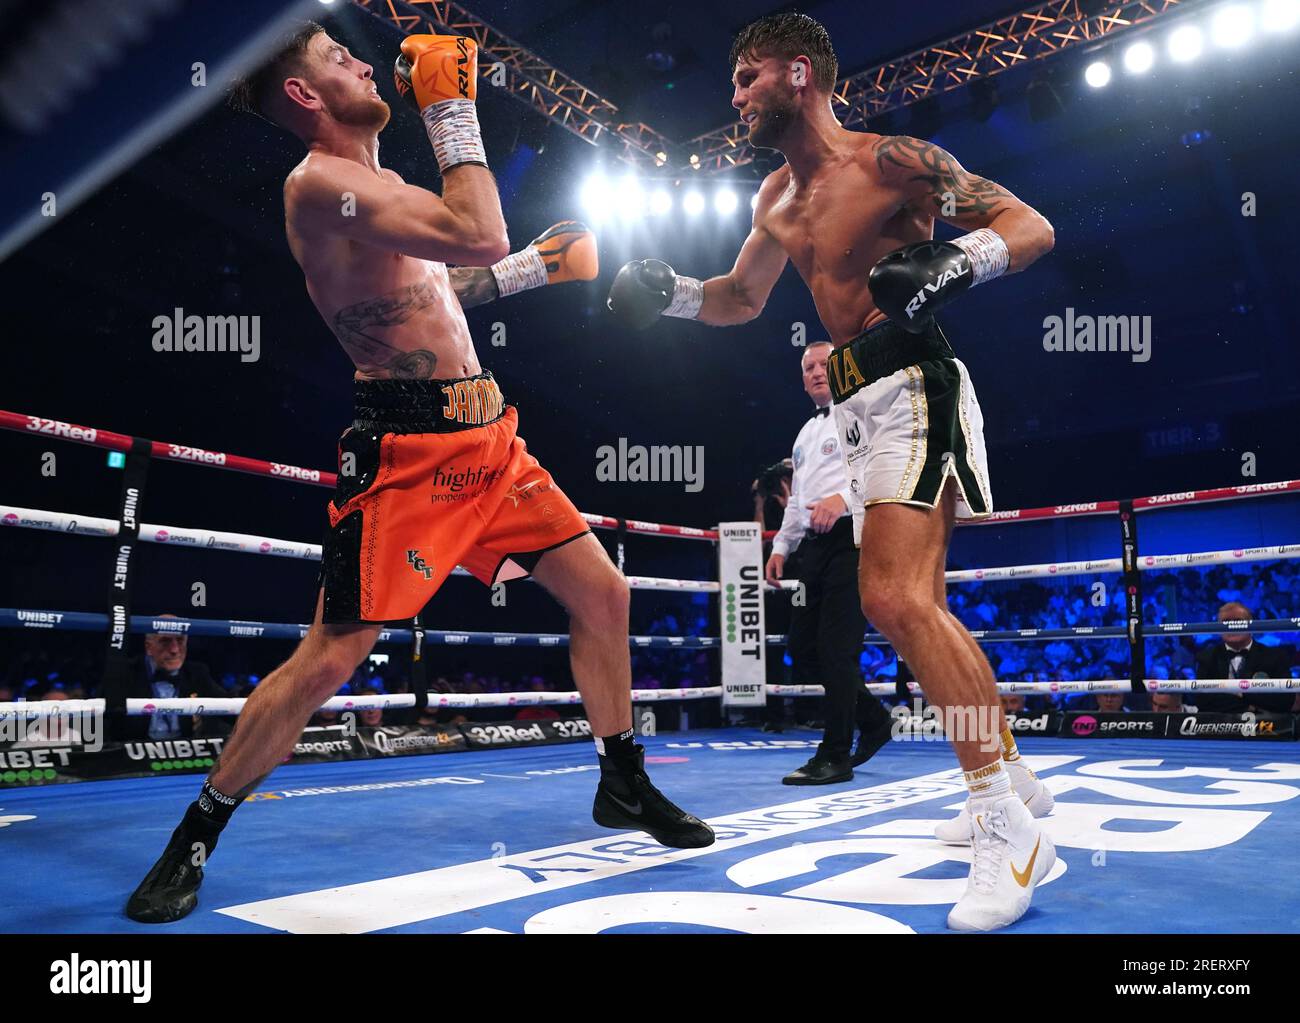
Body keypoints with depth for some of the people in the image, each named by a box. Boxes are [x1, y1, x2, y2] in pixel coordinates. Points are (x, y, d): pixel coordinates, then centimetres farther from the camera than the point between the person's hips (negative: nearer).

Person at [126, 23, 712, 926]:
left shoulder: (376, 182, 20)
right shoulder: (320, 182, -11)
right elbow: (479, 238, -23)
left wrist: (534, 269, 29)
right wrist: (452, 112, -11)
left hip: (488, 436, 9)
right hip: (407, 451, -9)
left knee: (603, 591, 8)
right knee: (331, 658, -6)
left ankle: (625, 785, 27)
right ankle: (193, 844, 16)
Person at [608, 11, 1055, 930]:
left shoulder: (890, 160, -7)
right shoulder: (777, 199, 16)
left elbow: (1033, 226, -8)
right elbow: (742, 299, 29)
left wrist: (956, 262, -28)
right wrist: (670, 291, 12)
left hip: (913, 390, -9)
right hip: (857, 406, 9)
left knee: (894, 597, -24)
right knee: (919, 607, 12)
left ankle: (1007, 827, -14)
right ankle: (1014, 777, 27)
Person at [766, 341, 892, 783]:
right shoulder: (806, 433, 26)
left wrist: (844, 497, -29)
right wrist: (781, 546, 21)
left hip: (852, 539, -8)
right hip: (815, 546, 9)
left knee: (835, 647, -11)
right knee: (802, 649, 6)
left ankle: (835, 757, -2)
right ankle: (874, 720, 24)